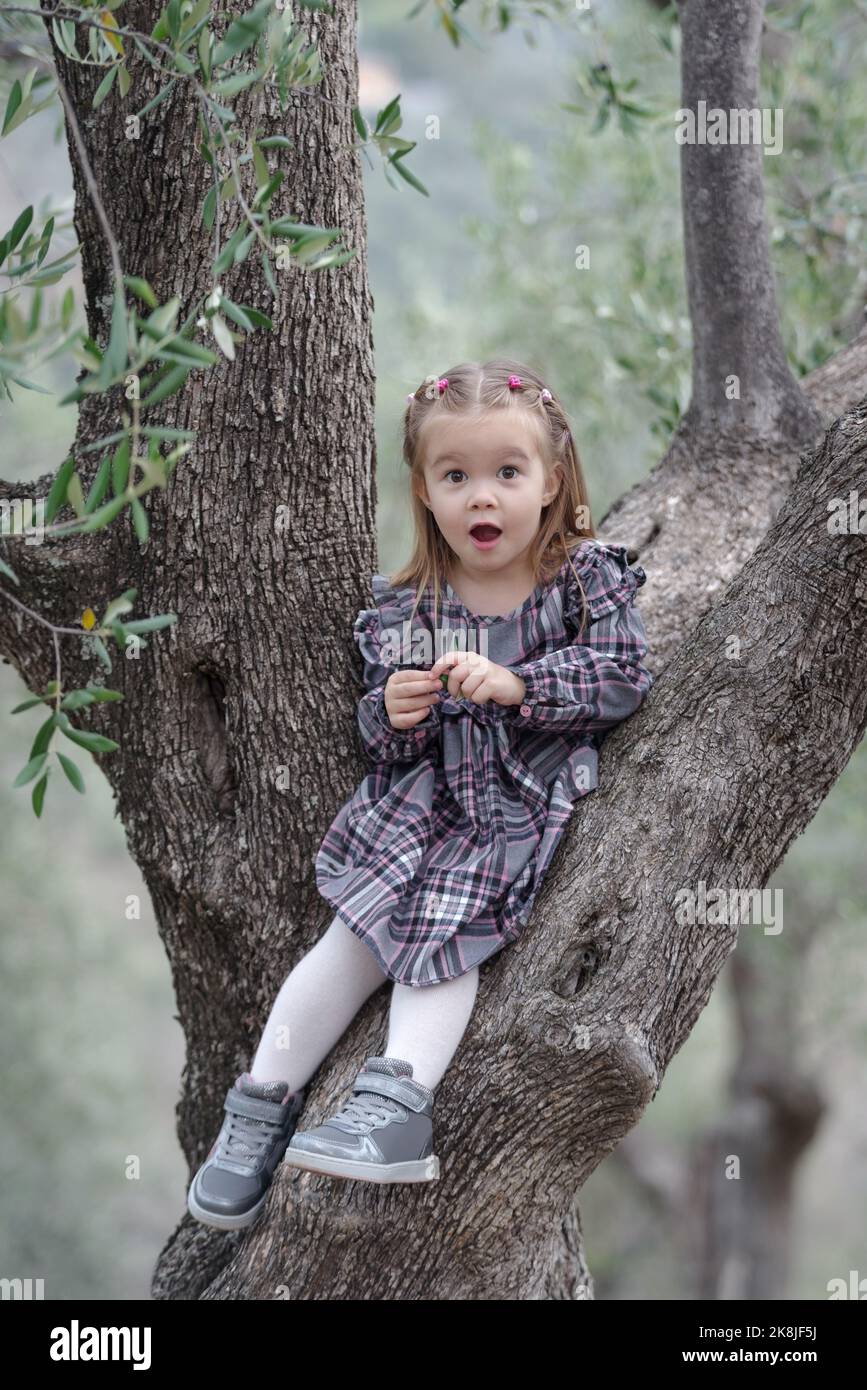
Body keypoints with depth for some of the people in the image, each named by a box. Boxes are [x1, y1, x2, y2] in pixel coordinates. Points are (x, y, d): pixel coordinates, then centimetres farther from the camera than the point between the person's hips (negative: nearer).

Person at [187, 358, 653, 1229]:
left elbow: (624, 675, -12)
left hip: (524, 806, -3)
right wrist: (392, 715, -16)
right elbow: (380, 741, 9)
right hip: (420, 799, 3)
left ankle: (399, 1101, -26)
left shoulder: (589, 577, -2)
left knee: (444, 933, -20)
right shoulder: (401, 612, 4)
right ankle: (263, 1103, 0)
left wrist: (517, 685, -23)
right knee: (354, 936, -7)